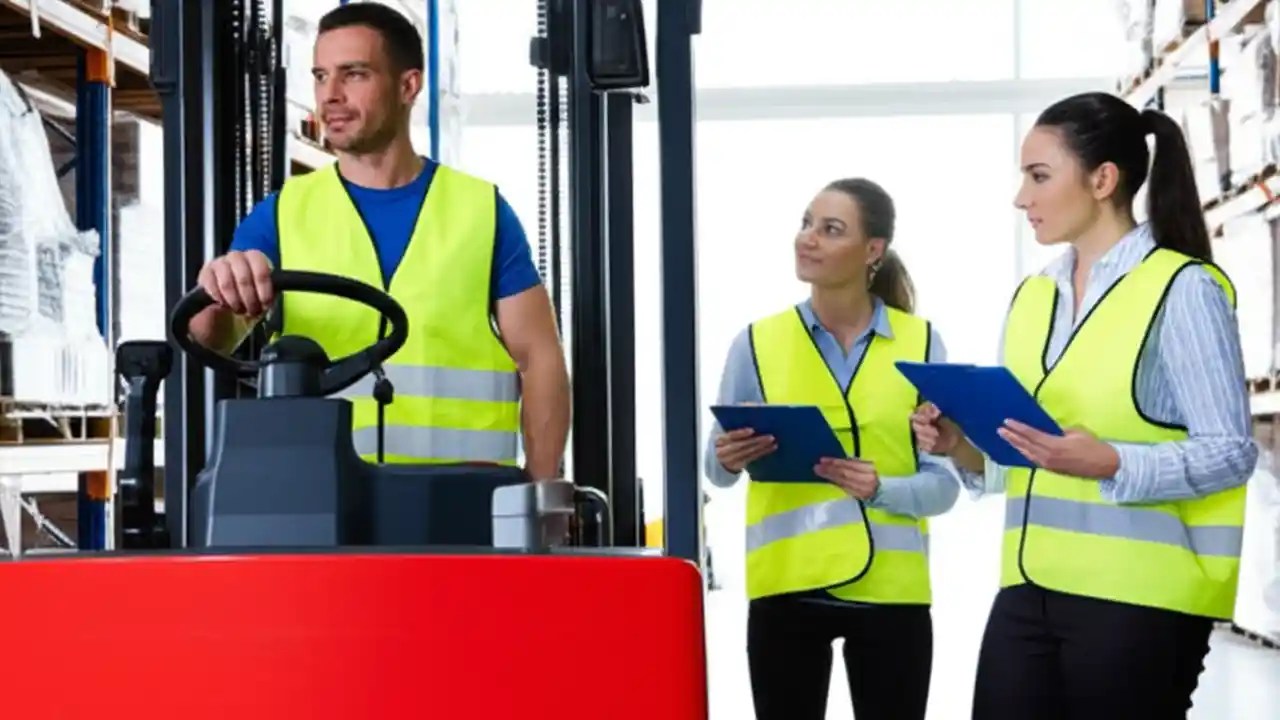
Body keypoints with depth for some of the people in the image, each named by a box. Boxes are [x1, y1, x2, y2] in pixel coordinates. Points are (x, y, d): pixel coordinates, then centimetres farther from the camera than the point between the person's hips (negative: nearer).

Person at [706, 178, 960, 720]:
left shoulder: (920, 343, 1)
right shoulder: (758, 342, 2)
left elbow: (945, 481, -1)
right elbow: (717, 469, 6)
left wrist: (881, 489, -20)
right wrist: (728, 459, -17)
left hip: (889, 589, 0)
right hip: (786, 586, 0)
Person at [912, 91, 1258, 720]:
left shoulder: (1184, 288, -6)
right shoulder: (1031, 296, 15)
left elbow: (1231, 451, -10)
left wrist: (1111, 464, -23)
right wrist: (964, 448, 0)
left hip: (1139, 597, -6)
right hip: (1030, 592, 6)